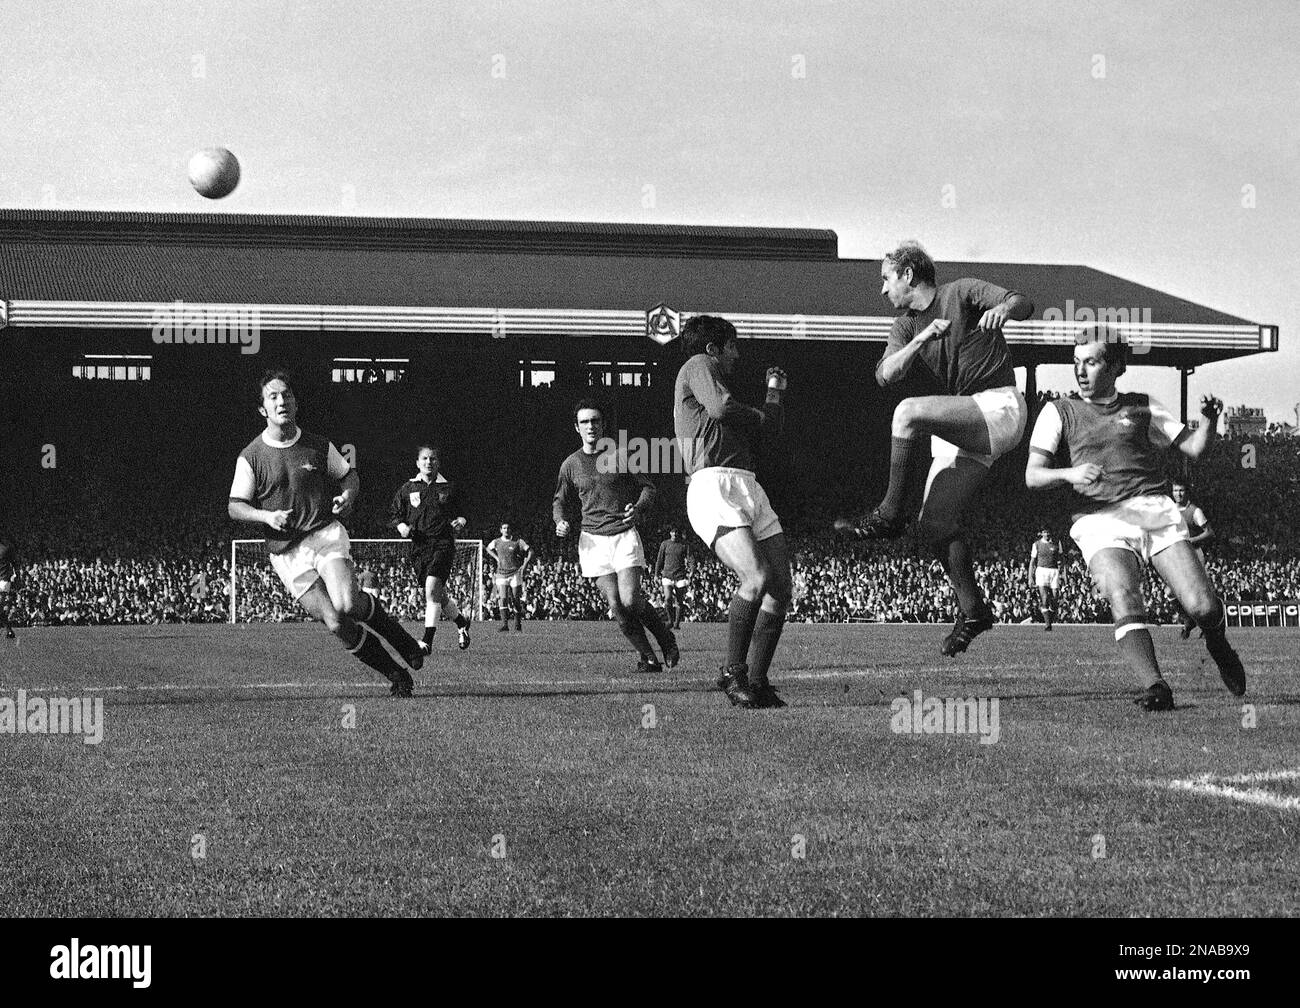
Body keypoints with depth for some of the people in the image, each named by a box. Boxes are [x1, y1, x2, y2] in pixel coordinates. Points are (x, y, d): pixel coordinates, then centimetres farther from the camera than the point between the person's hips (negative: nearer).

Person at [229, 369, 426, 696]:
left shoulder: (318, 447, 5)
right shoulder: (250, 457, -1)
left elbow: (349, 474, 19)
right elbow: (235, 507, 1)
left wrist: (348, 495, -3)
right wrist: (268, 516, -16)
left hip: (326, 534, 0)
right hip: (286, 553, 0)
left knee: (348, 604, -25)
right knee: (337, 624, -12)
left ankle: (396, 634, 5)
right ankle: (395, 675, 5)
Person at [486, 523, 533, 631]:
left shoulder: (517, 541, -5)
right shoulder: (496, 542, 3)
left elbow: (530, 550, 1)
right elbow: (488, 548, 25)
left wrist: (525, 564, -8)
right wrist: (497, 558, 12)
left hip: (515, 573, -2)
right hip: (501, 574, 2)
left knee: (516, 599, 2)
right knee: (502, 599, -12)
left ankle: (518, 623, 21)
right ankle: (504, 625, -15)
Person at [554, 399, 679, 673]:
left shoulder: (622, 454, 1)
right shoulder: (571, 464, 8)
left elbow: (648, 487, 6)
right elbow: (561, 501, 19)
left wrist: (638, 509, -14)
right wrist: (561, 521, -2)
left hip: (625, 535, -2)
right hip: (593, 539, 2)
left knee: (630, 601, -16)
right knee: (616, 606, -8)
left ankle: (665, 638, 10)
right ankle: (647, 657, 3)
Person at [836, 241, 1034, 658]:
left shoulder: (961, 293, -1)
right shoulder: (906, 325, 15)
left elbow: (1023, 303, -11)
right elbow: (885, 374, -2)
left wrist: (1004, 309, -34)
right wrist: (924, 337, -17)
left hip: (999, 407, -8)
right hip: (960, 430, 8)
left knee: (909, 411, -28)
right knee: (935, 525, -2)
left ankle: (889, 514, -20)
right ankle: (973, 610, 11)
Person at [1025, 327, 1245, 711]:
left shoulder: (1141, 406, 21)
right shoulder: (1059, 411, 15)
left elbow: (1193, 447, 18)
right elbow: (1032, 475, 4)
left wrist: (1210, 420, -3)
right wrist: (1070, 473, -17)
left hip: (1157, 510, 1)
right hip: (1100, 521, -1)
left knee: (1203, 608, -12)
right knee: (1125, 602, -30)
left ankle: (1218, 646, 21)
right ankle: (1154, 688, -37)